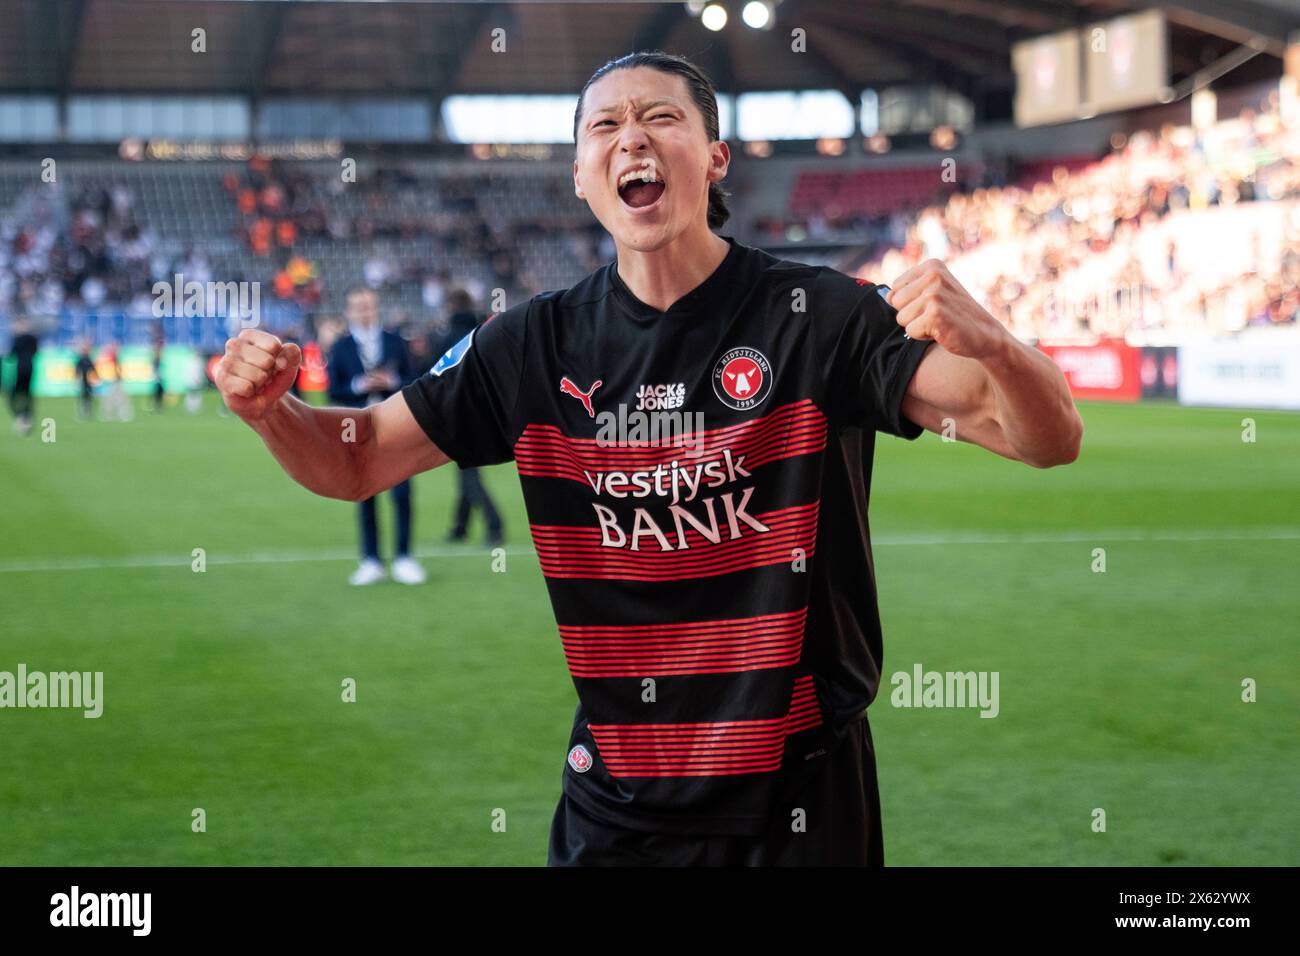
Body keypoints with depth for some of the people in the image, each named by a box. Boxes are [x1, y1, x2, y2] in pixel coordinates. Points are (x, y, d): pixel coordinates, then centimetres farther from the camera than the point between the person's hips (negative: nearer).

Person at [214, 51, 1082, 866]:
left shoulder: (820, 318, -10)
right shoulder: (539, 347, 0)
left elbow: (1051, 440, -17)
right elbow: (356, 462, 8)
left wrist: (988, 341, -39)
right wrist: (268, 408, -14)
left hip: (798, 802, -2)